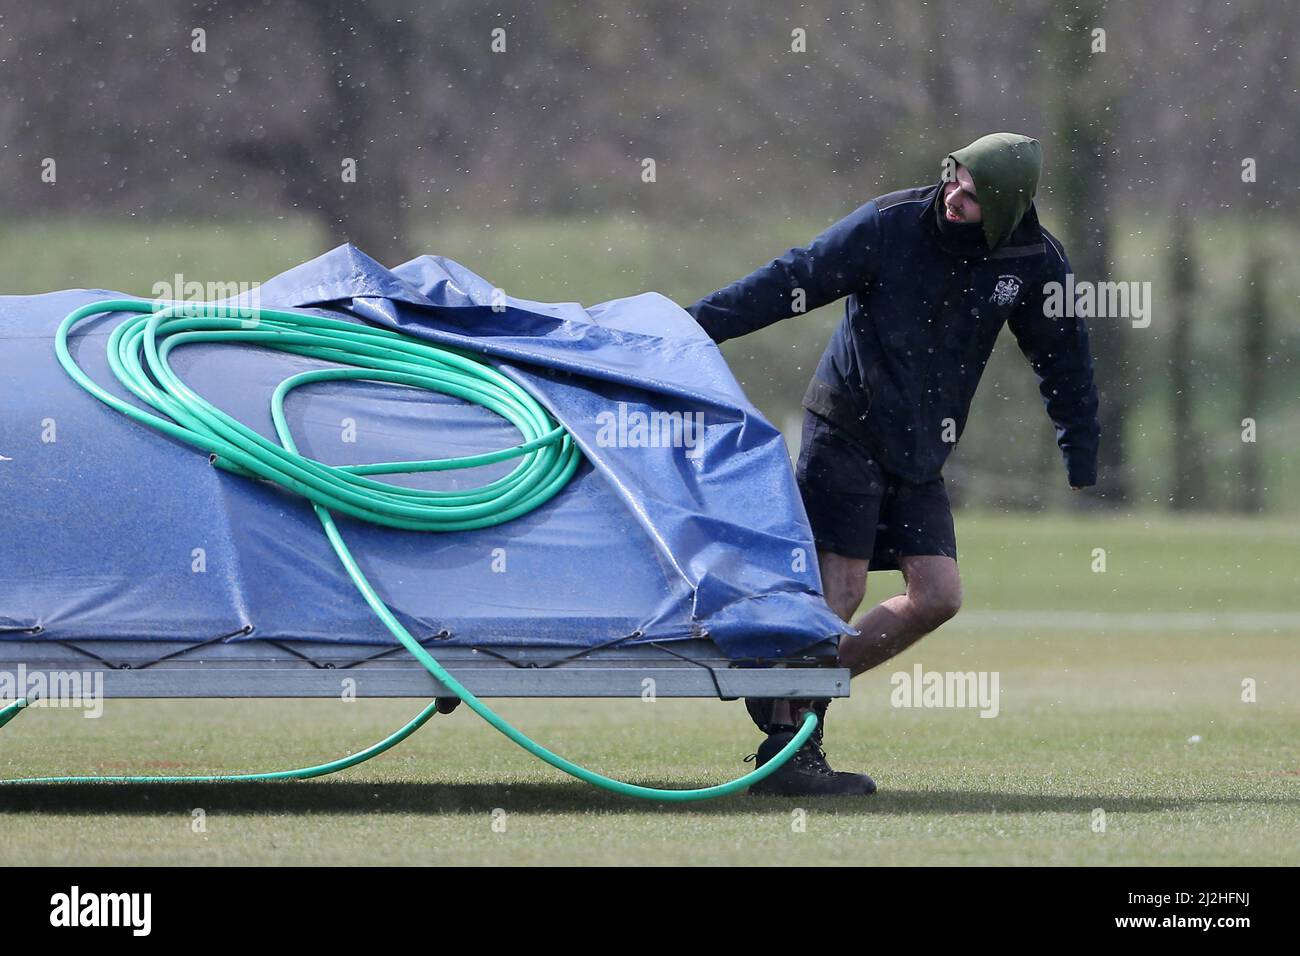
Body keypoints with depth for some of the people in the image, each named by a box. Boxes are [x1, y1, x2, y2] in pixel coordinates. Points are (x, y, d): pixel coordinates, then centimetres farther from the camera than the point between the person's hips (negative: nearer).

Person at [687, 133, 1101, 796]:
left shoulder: (1034, 263, -2)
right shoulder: (891, 224, -13)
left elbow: (1064, 363, 13)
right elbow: (792, 281, -9)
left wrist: (1082, 465, 17)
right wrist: (693, 324, -14)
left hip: (920, 454, 5)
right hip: (846, 428, -5)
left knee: (937, 596, -4)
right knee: (837, 591, -12)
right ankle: (783, 745, -7)